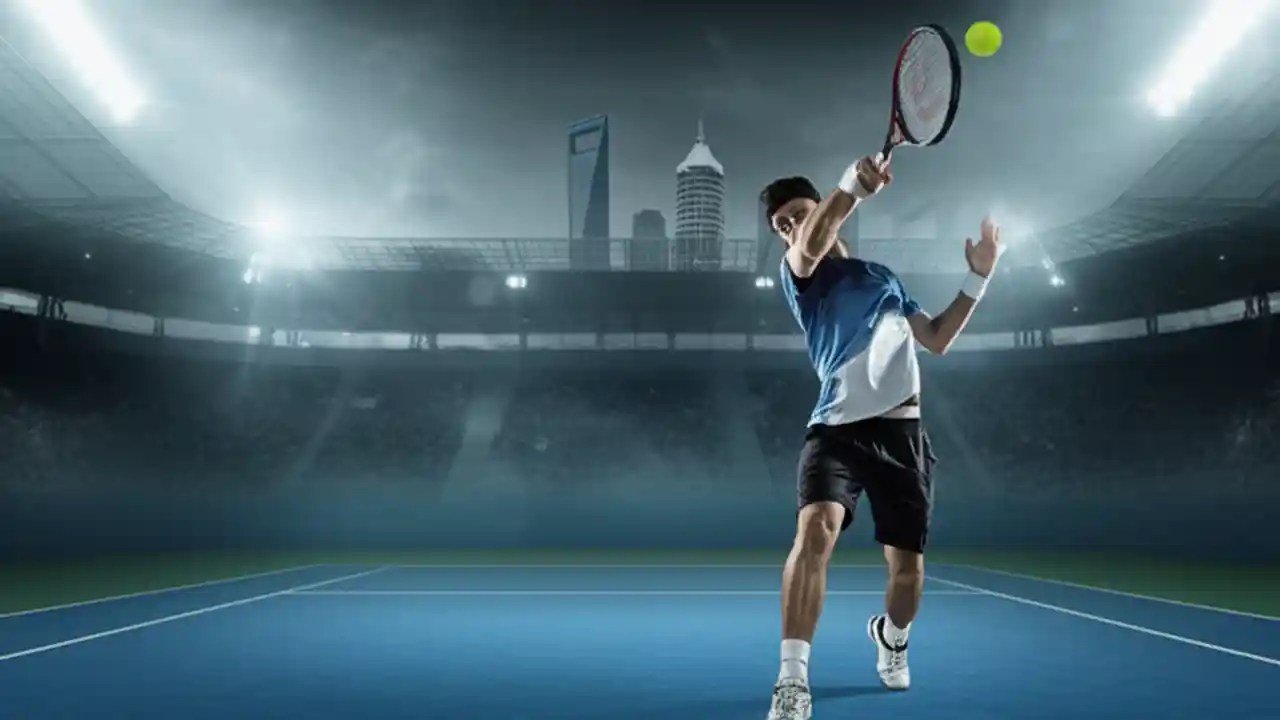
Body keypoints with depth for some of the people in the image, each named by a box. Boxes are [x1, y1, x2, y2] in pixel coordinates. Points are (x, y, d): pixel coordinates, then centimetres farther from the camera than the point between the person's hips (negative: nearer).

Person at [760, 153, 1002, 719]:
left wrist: (979, 276, 17)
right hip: (837, 428, -4)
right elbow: (810, 247, -21)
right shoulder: (798, 274, 4)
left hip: (900, 431, 4)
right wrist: (854, 184, -38)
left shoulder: (884, 277, 20)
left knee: (907, 568, 7)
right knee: (815, 529, -30)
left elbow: (937, 339, 23)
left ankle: (891, 637, 43)